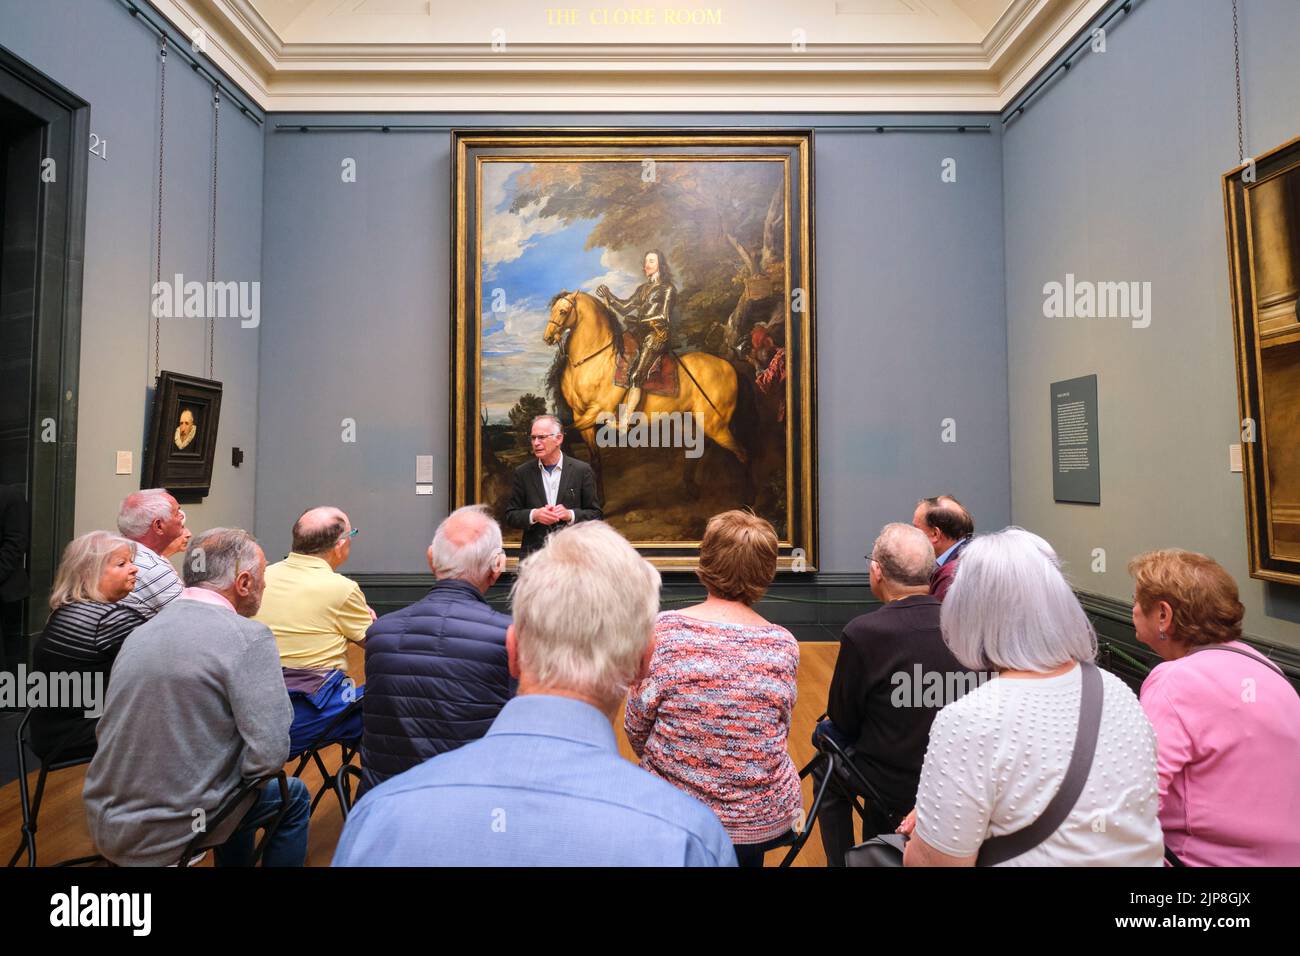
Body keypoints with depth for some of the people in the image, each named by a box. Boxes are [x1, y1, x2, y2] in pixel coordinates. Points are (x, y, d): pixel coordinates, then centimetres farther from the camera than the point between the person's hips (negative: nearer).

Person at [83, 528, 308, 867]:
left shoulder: (143, 629, 3)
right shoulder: (249, 638, -19)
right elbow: (269, 754, -22)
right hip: (170, 835, -7)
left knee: (238, 789, 31)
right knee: (294, 797, 18)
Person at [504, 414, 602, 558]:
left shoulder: (582, 470, 0)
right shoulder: (522, 473, 4)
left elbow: (596, 514, 1)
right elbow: (510, 515, 5)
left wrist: (570, 515, -16)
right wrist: (534, 515, -14)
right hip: (533, 554, 1)